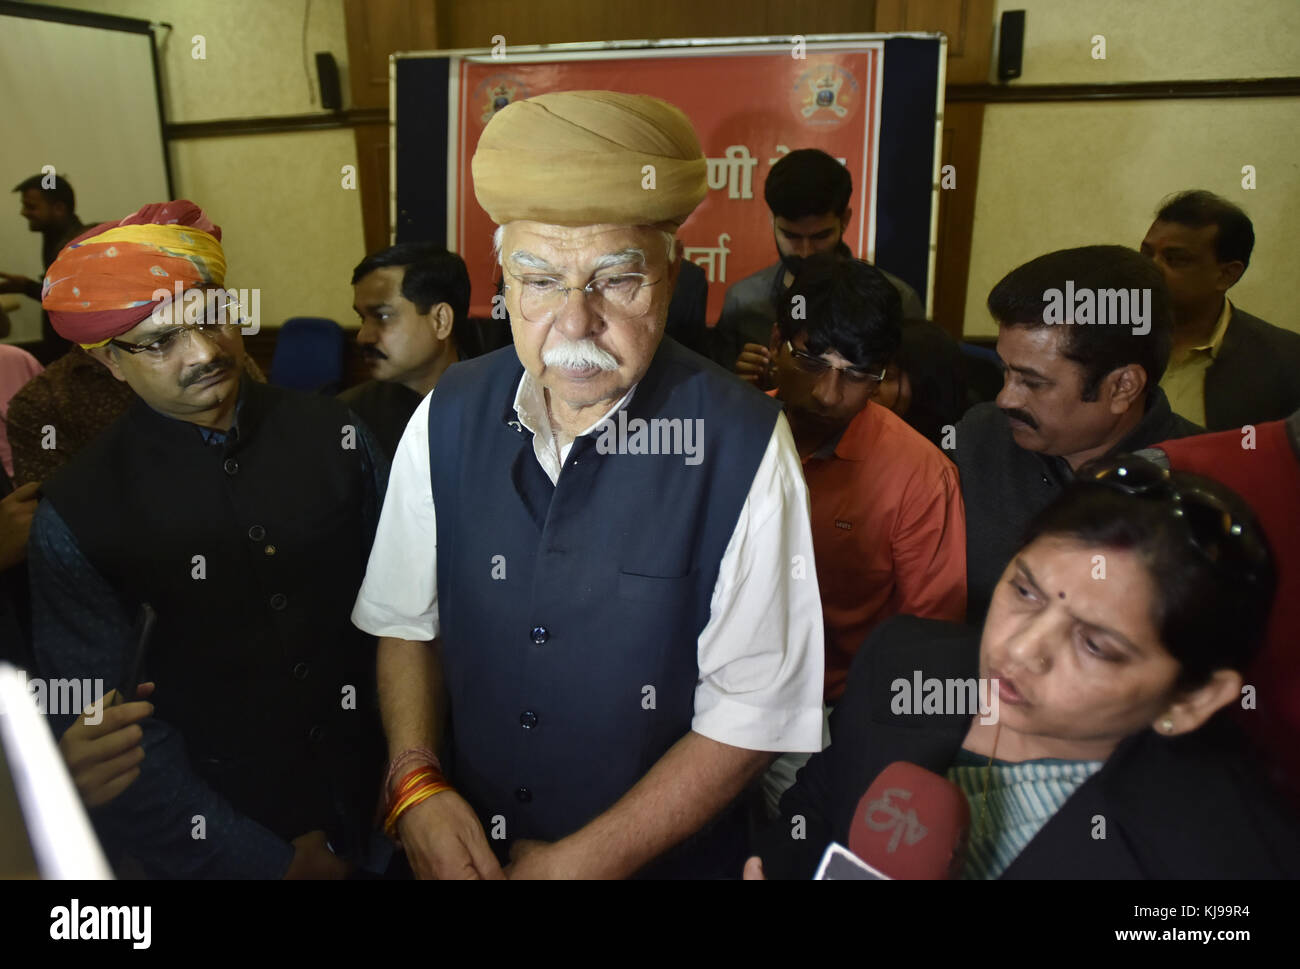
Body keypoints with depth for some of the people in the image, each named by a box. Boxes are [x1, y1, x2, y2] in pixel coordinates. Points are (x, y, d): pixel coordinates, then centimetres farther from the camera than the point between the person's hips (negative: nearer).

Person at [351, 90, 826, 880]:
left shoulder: (742, 446, -22)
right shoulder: (447, 418, -9)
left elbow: (753, 713, -17)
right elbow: (406, 623, 0)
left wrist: (588, 860, -16)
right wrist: (416, 782, -13)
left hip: (664, 857, -3)